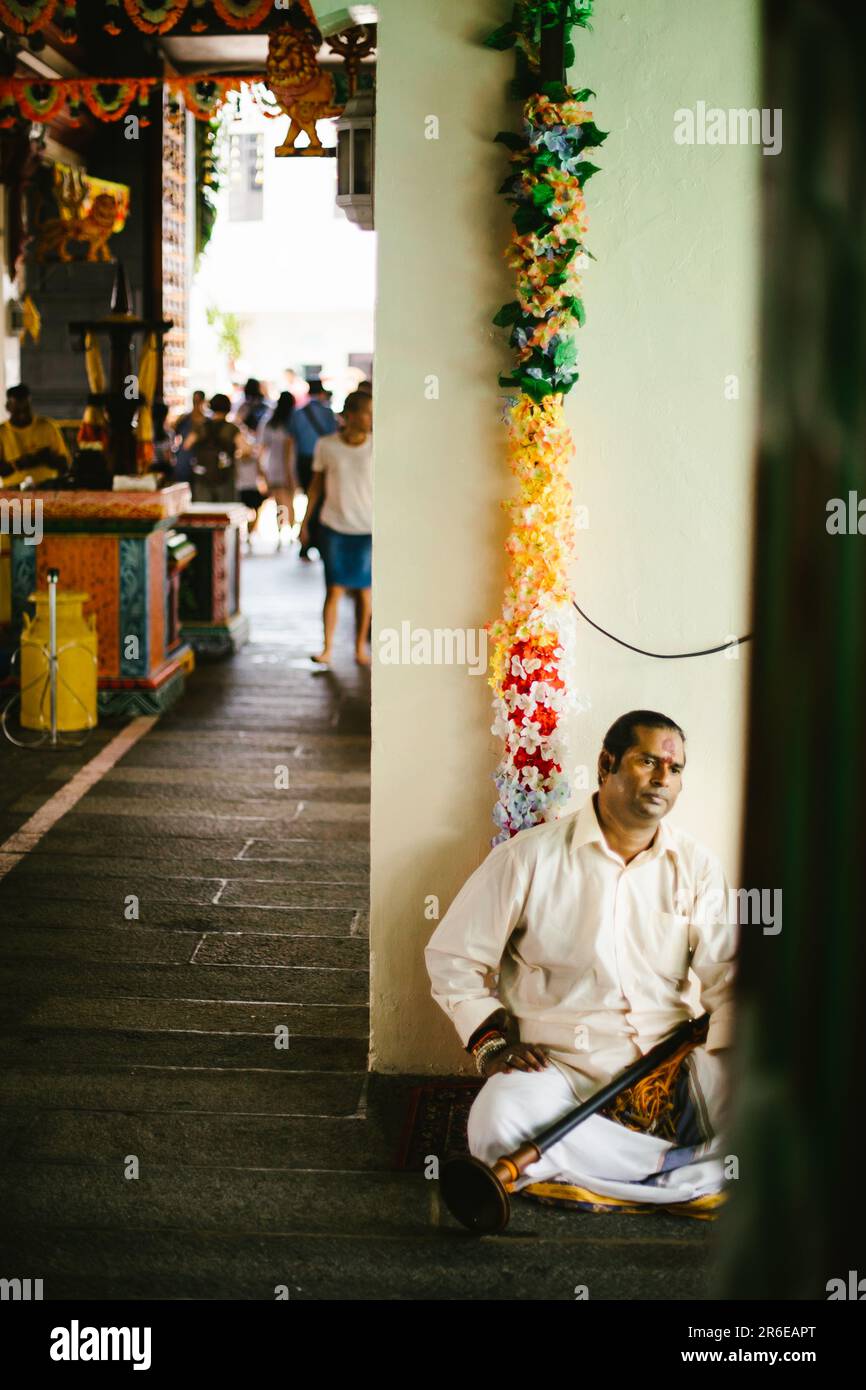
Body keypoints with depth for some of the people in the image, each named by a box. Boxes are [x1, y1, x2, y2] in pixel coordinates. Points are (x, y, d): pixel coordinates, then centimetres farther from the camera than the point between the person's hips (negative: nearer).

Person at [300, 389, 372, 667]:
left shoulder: (375, 448, -2)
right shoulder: (326, 445, -2)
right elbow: (317, 486, 8)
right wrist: (304, 523, 9)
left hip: (367, 529, 0)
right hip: (334, 527, 0)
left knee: (363, 590, 6)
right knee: (334, 589, -1)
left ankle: (360, 647, 17)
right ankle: (327, 649, 4)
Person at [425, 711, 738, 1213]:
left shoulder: (697, 866, 10)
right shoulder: (529, 857, 2)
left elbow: (729, 978, 4)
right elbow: (451, 956, 6)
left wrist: (731, 1053, -15)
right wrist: (492, 1040, -7)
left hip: (671, 1063, 2)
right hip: (561, 1063, -2)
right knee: (500, 1124, -35)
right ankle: (679, 1165, -22)